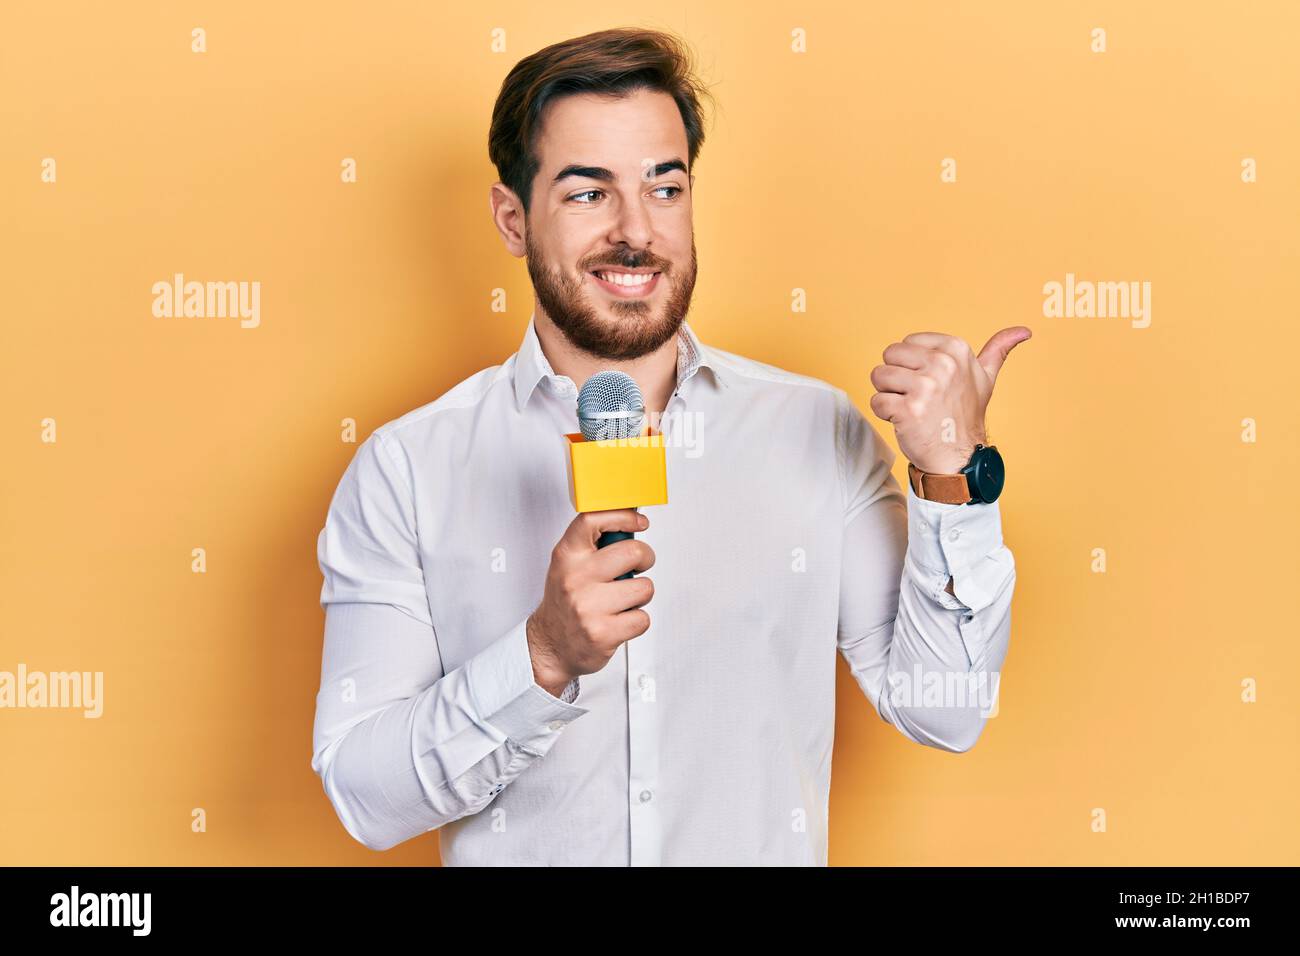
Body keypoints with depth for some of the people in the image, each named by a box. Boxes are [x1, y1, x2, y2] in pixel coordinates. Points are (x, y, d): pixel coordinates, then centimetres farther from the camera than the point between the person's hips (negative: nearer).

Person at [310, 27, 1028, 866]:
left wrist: (954, 475, -10)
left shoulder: (819, 433, 1)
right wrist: (545, 657, -21)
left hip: (770, 846, 1)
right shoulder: (405, 470, -4)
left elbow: (944, 714, 0)